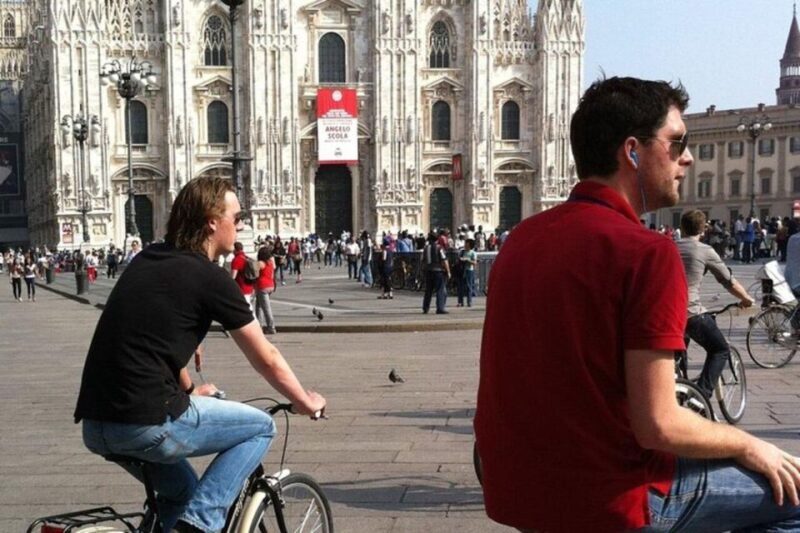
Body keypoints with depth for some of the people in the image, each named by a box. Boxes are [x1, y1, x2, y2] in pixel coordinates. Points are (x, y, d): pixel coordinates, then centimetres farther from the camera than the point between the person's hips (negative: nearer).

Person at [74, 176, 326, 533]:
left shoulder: (145, 261, 15)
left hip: (93, 426, 8)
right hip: (147, 423, -8)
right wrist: (305, 402, 19)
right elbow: (267, 360, 3)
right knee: (260, 427, 11)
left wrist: (189, 391, 44)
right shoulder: (211, 278, -6)